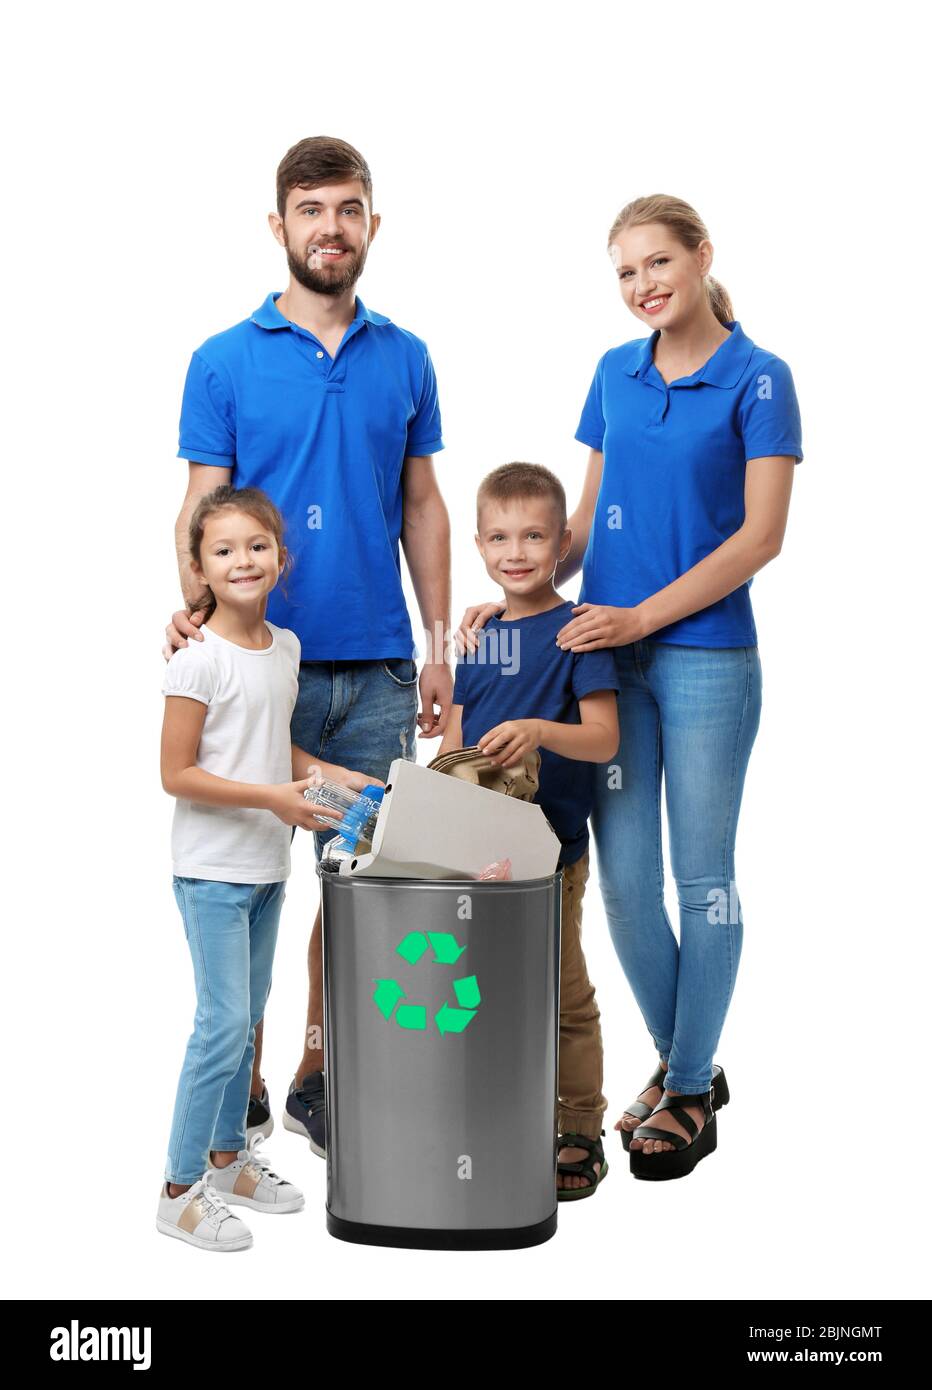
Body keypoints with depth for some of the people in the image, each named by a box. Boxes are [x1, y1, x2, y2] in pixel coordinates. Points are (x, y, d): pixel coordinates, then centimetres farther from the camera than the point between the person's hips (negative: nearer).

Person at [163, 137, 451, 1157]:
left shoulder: (405, 359, 9)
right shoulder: (224, 363, 0)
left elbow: (422, 507, 11)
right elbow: (202, 509, -4)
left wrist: (437, 647, 6)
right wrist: (197, 613, -23)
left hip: (378, 669, 3)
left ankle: (319, 1076, 23)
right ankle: (242, 1089, 19)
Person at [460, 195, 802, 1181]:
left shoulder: (757, 379, -5)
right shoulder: (616, 374, 12)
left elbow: (759, 536, -11)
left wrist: (640, 617, -15)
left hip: (705, 656, -5)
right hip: (610, 655, 5)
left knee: (701, 875, 4)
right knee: (623, 874, 6)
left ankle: (689, 1095, 16)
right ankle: (682, 1064, 26)